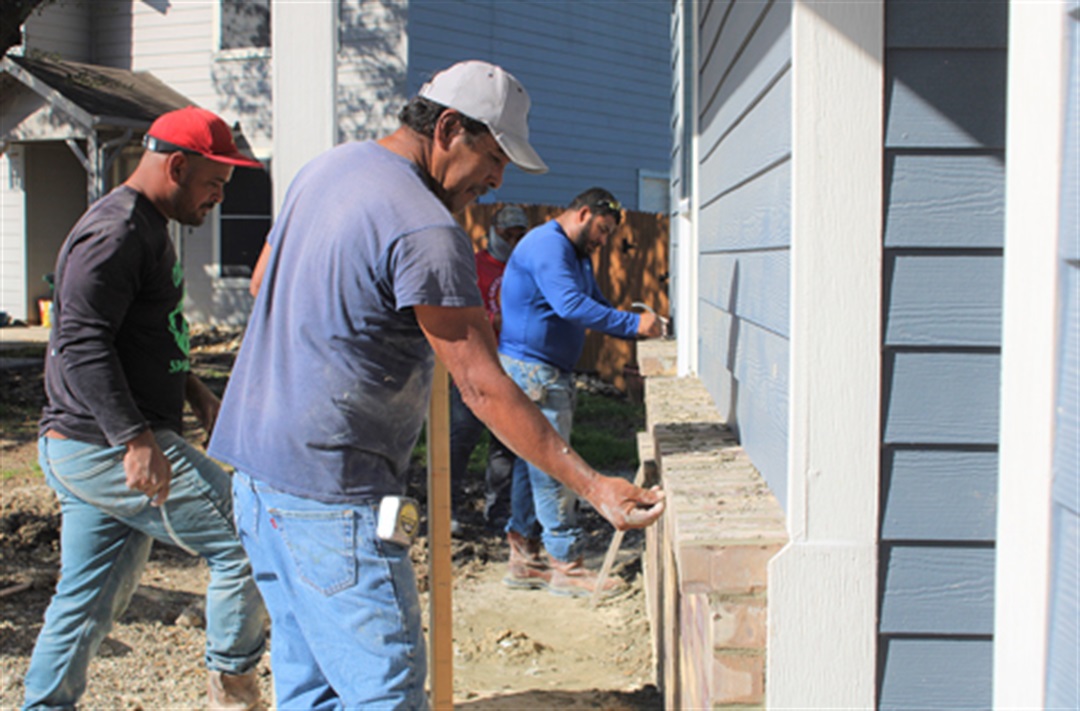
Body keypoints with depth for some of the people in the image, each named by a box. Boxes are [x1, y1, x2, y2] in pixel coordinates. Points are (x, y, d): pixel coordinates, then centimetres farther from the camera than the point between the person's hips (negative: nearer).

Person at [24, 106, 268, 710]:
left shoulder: (147, 228, 17)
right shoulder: (115, 232, -16)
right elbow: (81, 345, -24)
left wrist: (195, 394, 25)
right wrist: (136, 440, -30)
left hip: (92, 452, 10)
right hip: (107, 449, -10)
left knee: (90, 601, 15)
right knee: (246, 539, -4)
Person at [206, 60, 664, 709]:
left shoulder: (324, 169, 11)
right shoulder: (427, 231, -18)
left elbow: (263, 287, 24)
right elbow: (484, 388, -19)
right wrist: (594, 487, -17)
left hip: (257, 465, 10)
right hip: (329, 494, -10)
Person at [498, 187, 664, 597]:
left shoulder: (576, 256, 19)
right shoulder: (547, 246, -17)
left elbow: (595, 305, 23)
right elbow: (571, 305, -29)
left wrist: (635, 332, 7)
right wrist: (633, 324, -27)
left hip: (551, 374, 11)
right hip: (531, 369, -11)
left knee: (534, 465, 12)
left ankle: (523, 562, 18)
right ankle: (567, 566, -1)